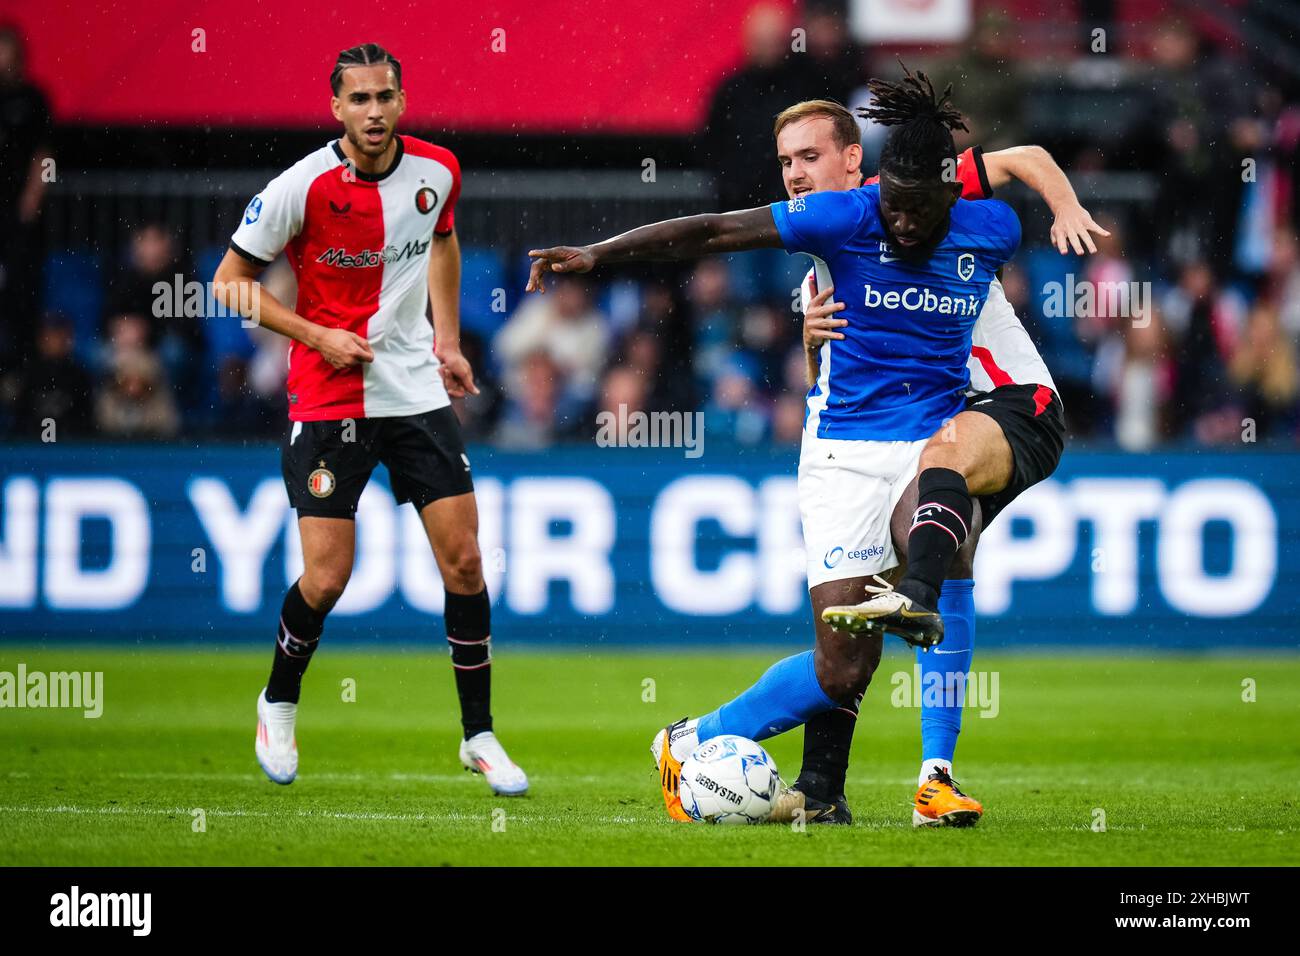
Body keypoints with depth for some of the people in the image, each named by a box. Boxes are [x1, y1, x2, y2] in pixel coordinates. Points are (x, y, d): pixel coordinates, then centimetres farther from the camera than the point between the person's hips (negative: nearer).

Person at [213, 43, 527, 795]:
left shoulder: (437, 171, -1)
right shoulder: (303, 187, -15)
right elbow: (231, 282, -6)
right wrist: (318, 335, -16)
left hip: (419, 390, 4)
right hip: (329, 401, -4)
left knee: (465, 560, -2)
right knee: (326, 578, -7)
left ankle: (479, 734, 11)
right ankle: (279, 705, 23)